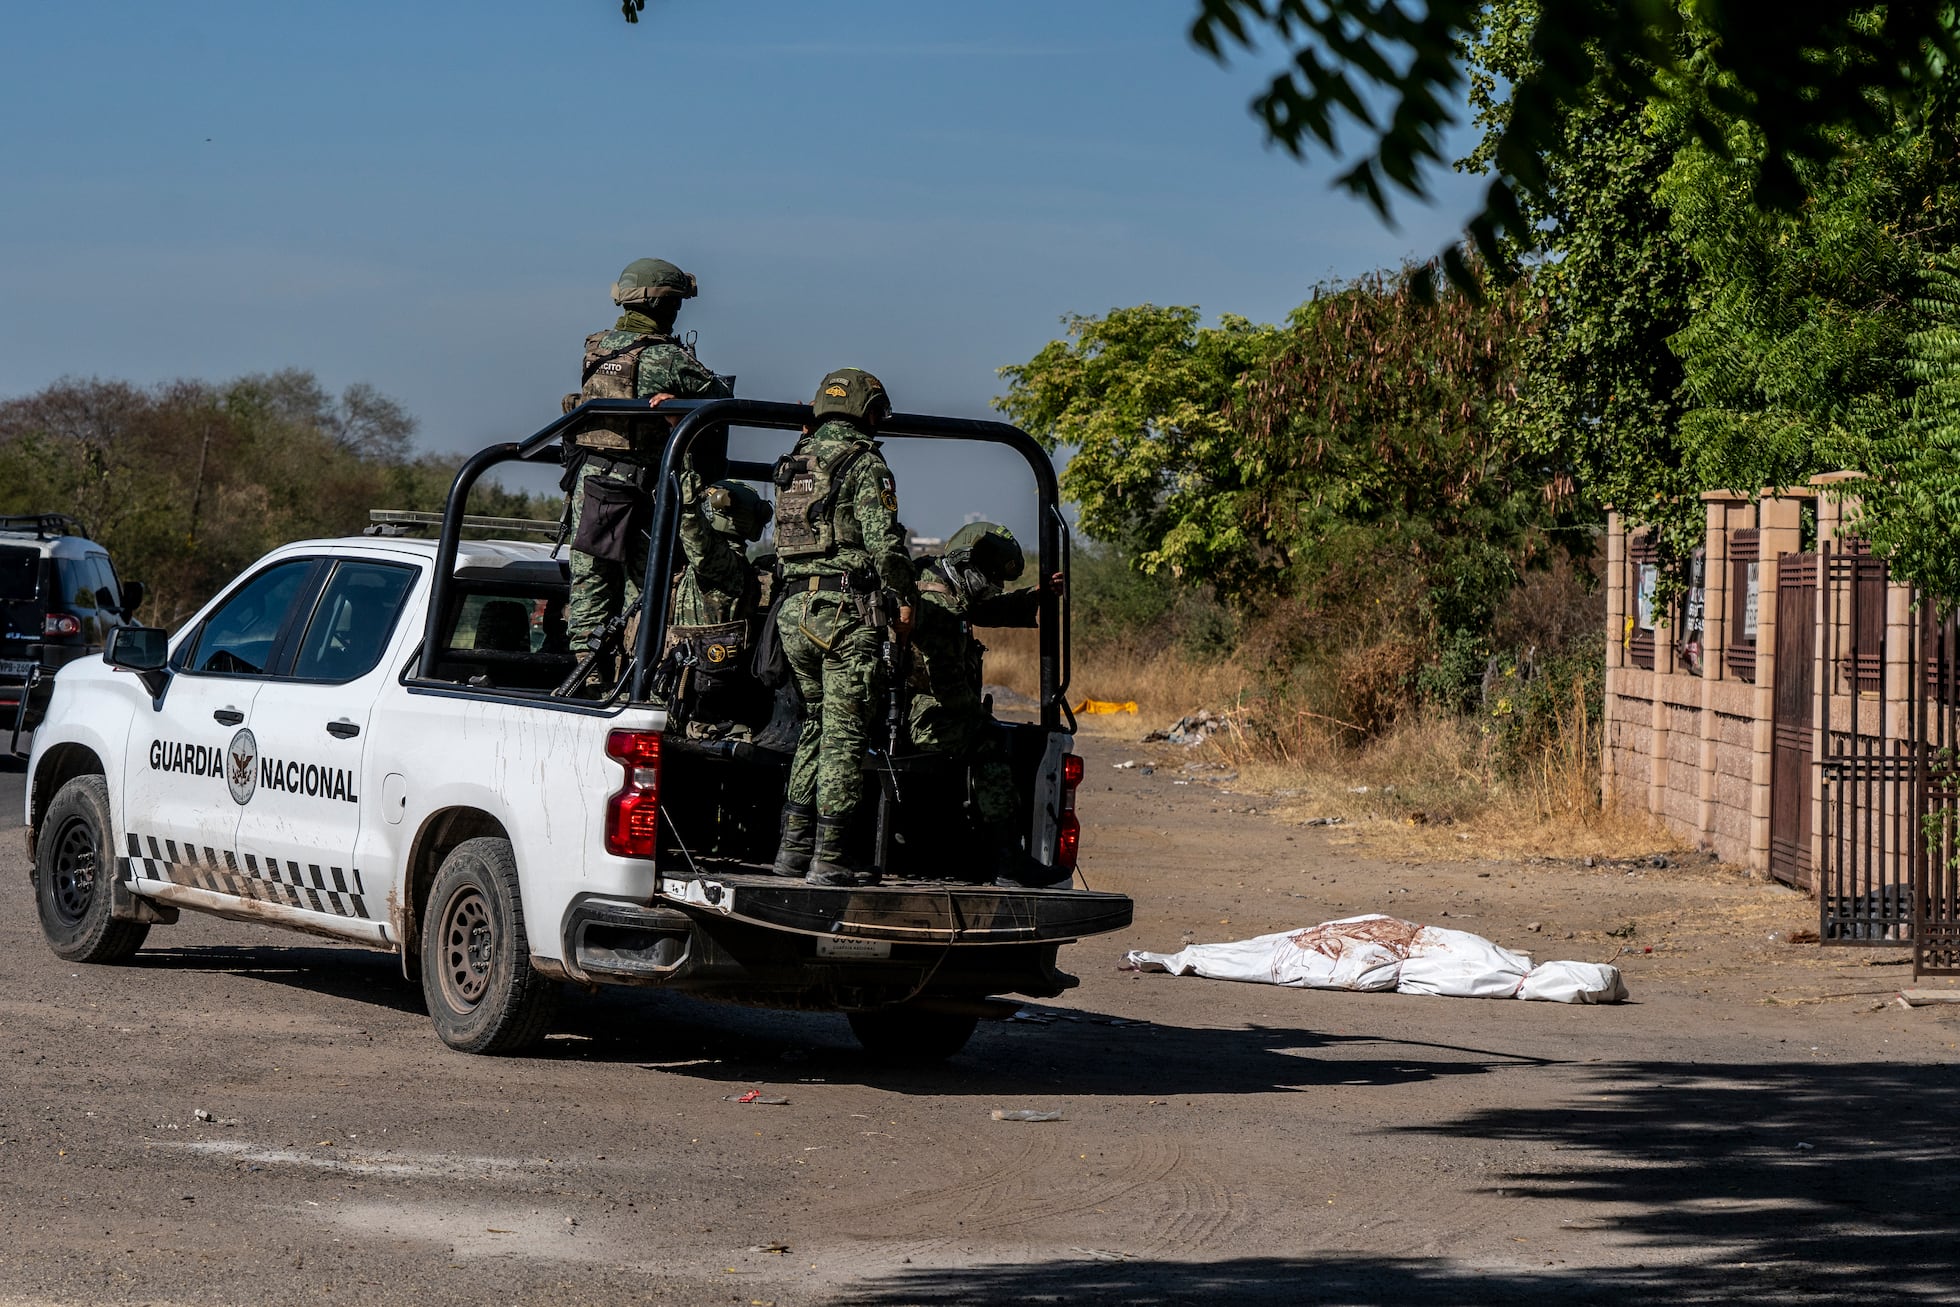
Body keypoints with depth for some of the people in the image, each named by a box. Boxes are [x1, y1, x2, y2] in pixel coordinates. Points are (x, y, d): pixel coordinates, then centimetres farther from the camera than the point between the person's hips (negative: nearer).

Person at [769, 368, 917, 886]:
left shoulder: (793, 461, 16)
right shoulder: (864, 464, -7)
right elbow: (884, 542, -15)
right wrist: (904, 597, -3)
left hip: (793, 609, 7)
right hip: (846, 610, -7)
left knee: (816, 723, 18)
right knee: (845, 732, -4)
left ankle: (795, 844, 14)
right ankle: (829, 857, -6)